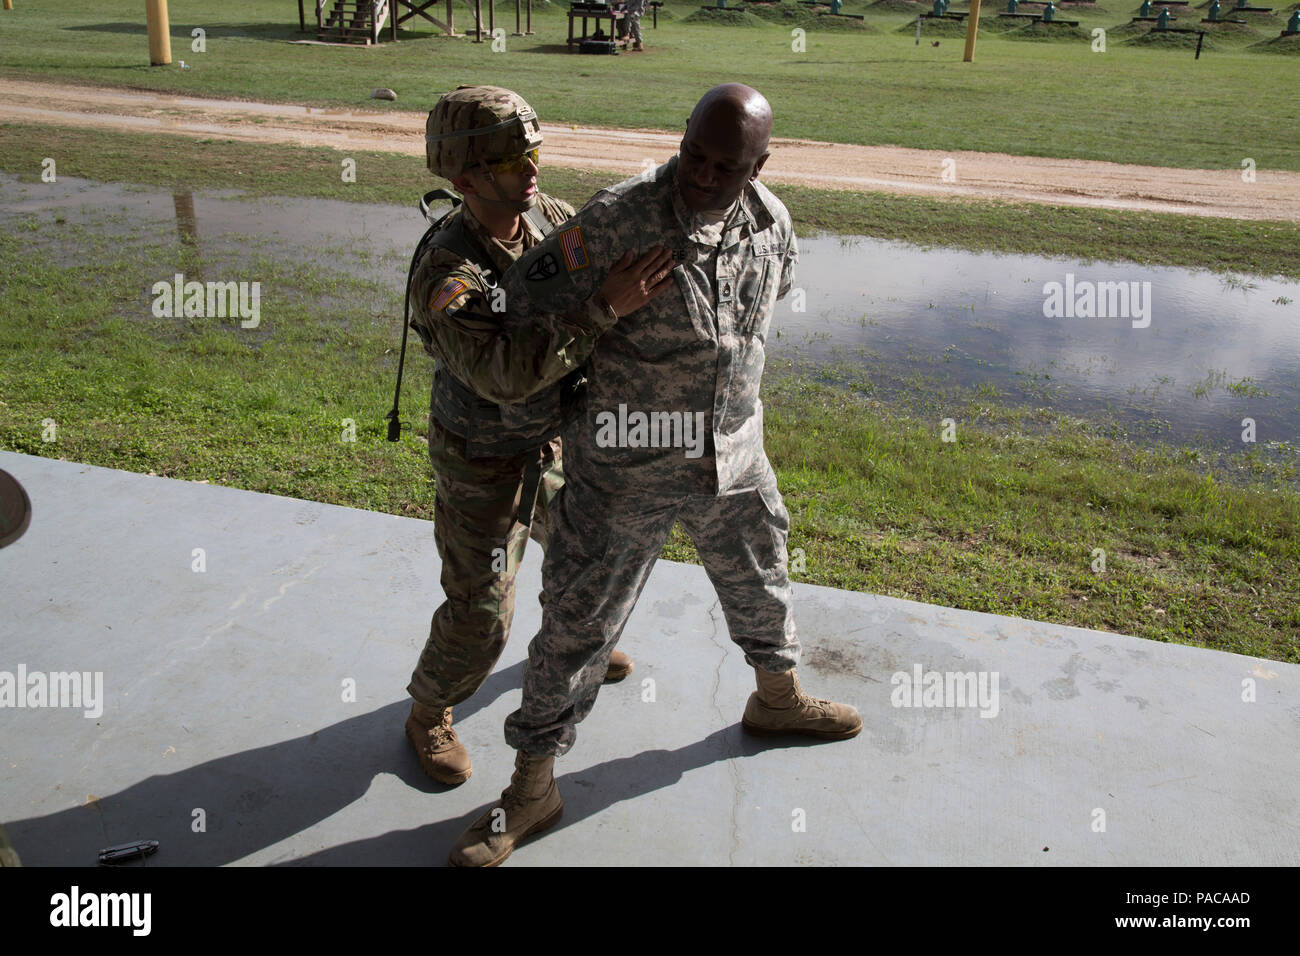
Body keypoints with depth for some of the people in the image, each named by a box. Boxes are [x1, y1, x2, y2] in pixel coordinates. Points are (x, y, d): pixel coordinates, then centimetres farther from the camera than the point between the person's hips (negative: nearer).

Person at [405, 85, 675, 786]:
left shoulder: (550, 216, -10)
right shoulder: (447, 274, -32)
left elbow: (604, 259, 10)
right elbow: (505, 370, -45)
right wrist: (604, 307, -48)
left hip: (551, 442, 7)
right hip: (482, 466, -7)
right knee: (479, 615, 1)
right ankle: (428, 716, 29)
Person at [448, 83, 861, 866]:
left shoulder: (774, 223, -4)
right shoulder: (622, 220, -24)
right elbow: (532, 296, -15)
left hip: (733, 457, 6)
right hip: (627, 467, -5)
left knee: (761, 585, 25)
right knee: (579, 623, 3)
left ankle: (778, 699, 55)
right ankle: (533, 788, 21)